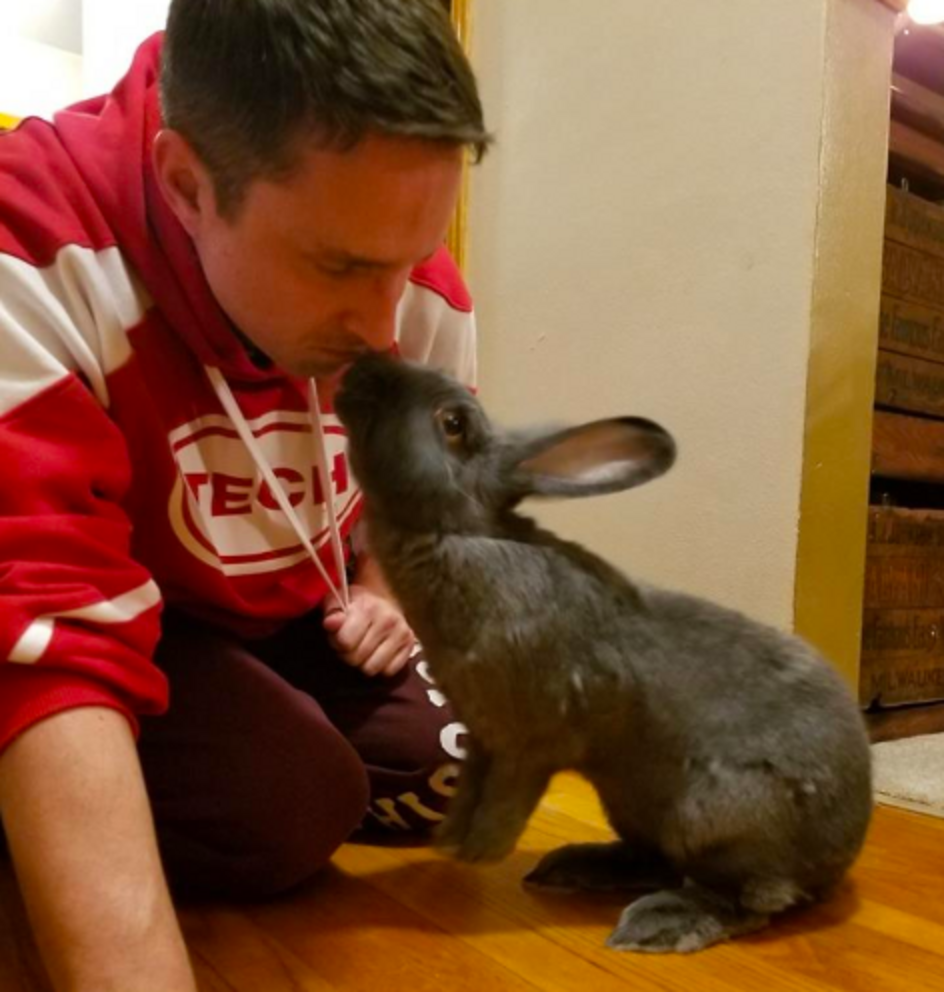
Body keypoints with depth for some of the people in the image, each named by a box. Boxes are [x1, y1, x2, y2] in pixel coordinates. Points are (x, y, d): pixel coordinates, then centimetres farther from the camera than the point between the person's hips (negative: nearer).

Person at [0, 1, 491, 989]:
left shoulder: (425, 298, -15)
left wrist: (384, 592, -13)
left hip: (297, 616, 6)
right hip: (128, 626, -5)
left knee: (455, 760, -6)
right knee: (291, 807, -26)